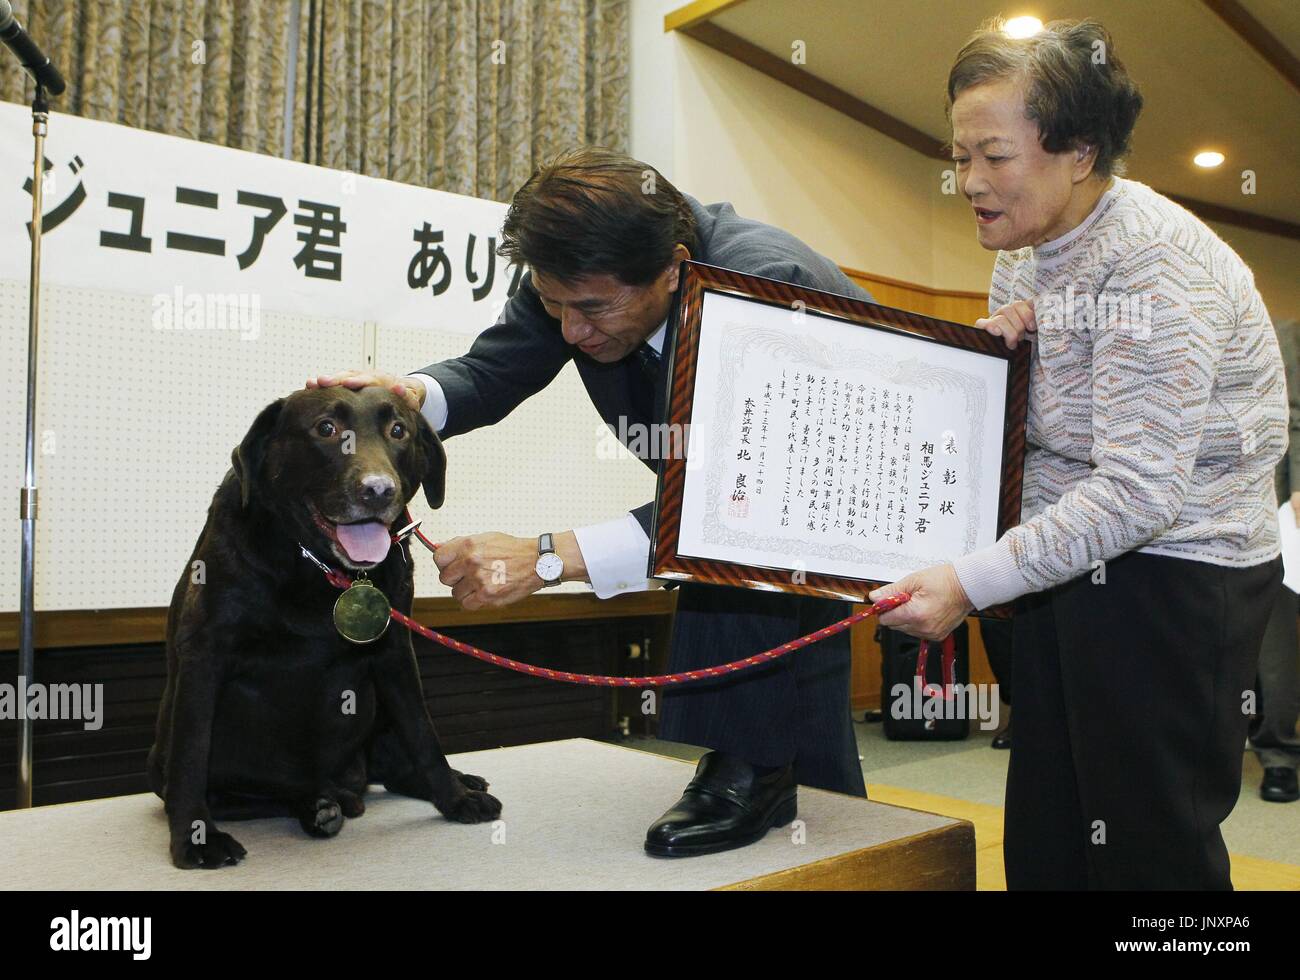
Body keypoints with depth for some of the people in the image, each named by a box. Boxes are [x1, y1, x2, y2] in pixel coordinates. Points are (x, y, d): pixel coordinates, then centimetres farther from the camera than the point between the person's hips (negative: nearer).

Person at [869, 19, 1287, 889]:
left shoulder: (1156, 265, -20)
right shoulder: (1024, 249, 6)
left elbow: (1137, 491, -27)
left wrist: (972, 585, -29)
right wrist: (997, 349, -4)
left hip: (1172, 572, -8)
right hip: (1070, 565, 8)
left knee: (1148, 848, 2)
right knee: (1041, 842, 12)